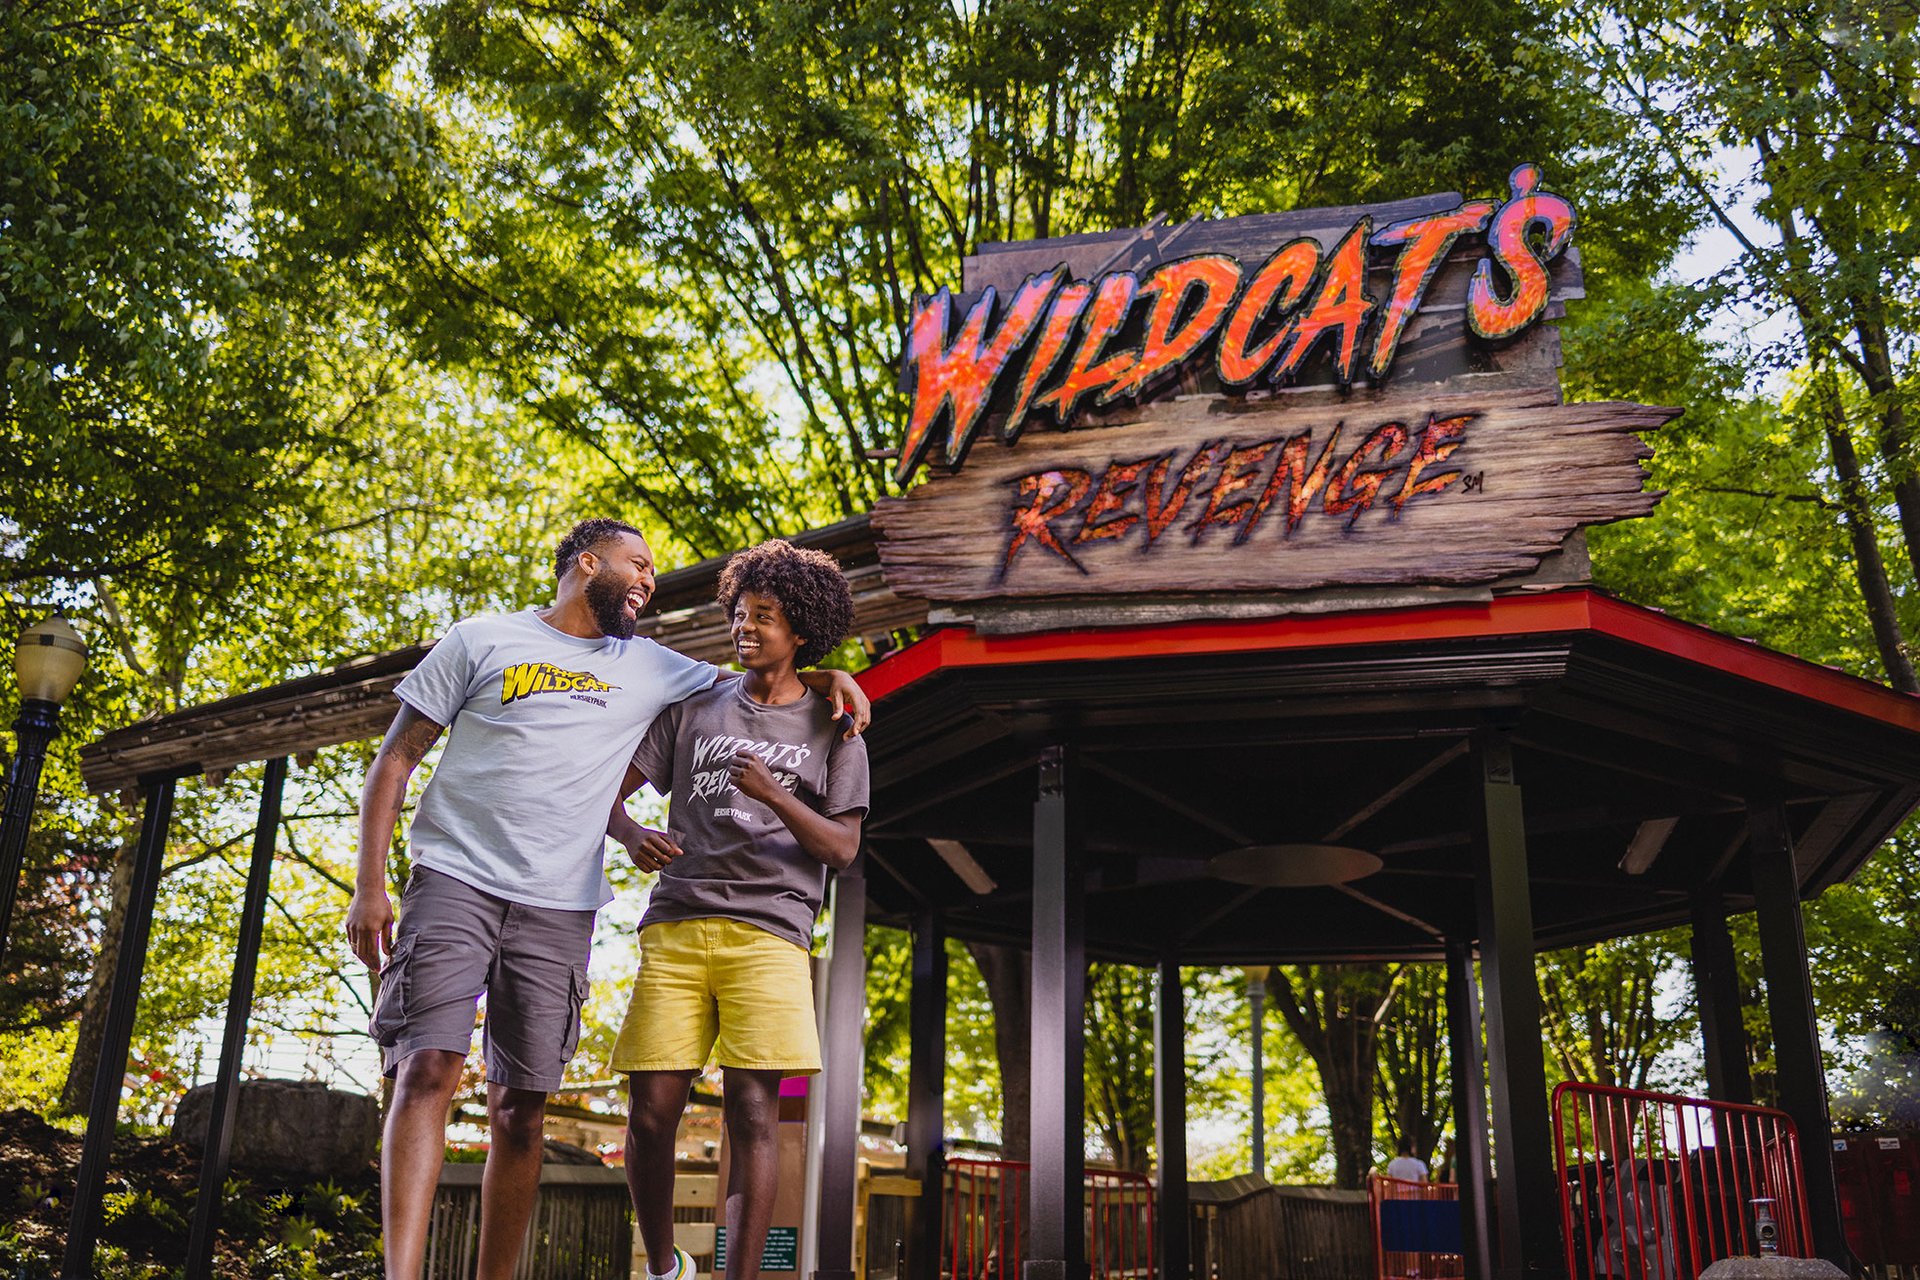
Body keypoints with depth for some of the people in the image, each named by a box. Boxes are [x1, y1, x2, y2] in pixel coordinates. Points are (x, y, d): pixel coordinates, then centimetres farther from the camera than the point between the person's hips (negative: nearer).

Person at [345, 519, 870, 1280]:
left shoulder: (650, 668, 17)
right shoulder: (483, 641, 8)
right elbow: (396, 759, 7)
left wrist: (826, 677, 9)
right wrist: (369, 886, -2)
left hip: (560, 909, 3)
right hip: (455, 880, -3)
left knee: (520, 1107, 1)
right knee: (429, 1070, -16)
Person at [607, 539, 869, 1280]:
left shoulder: (832, 730, 13)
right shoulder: (694, 710, 18)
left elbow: (842, 849, 4)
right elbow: (606, 789, 16)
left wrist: (773, 795, -12)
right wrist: (632, 835, -7)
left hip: (768, 932, -2)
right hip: (676, 924, 2)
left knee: (753, 1109, -11)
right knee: (650, 1112, -3)